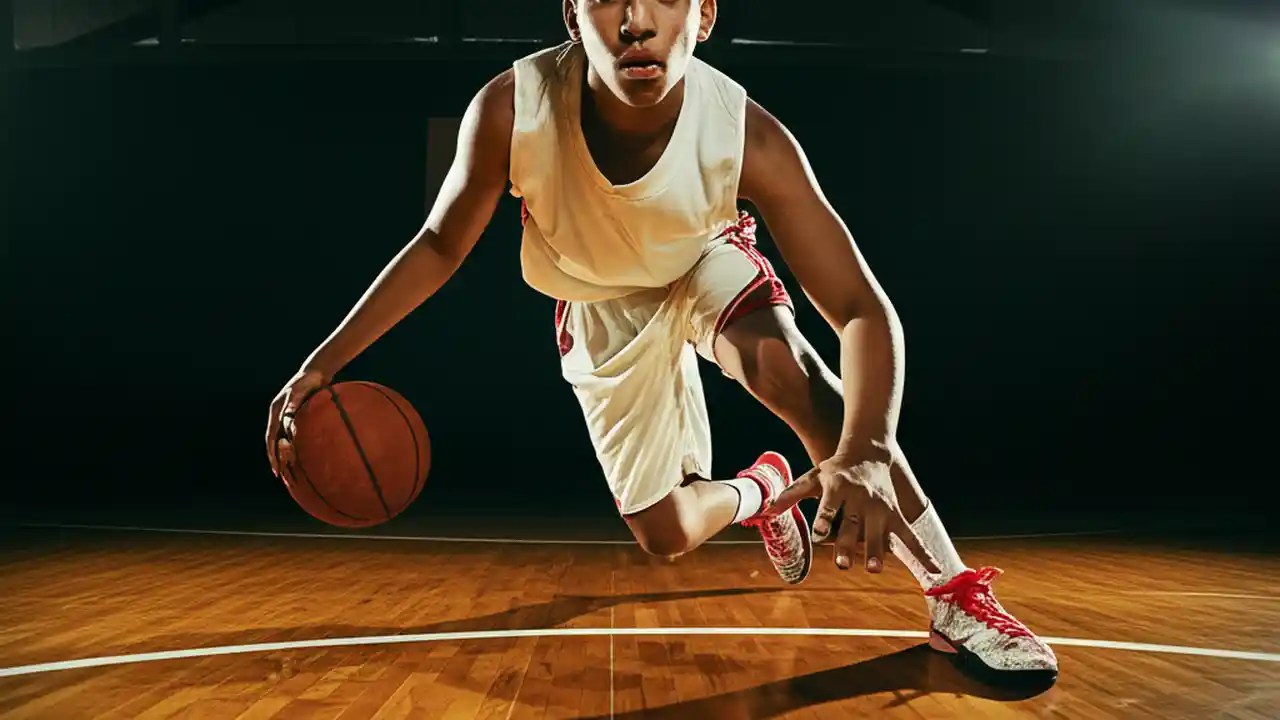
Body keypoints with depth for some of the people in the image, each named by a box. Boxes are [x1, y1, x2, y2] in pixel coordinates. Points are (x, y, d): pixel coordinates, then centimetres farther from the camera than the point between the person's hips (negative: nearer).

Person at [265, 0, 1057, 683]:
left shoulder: (748, 135, -36)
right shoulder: (511, 108, -34)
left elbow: (863, 308, -35)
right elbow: (441, 243, -16)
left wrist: (865, 451, -54)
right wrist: (327, 359, -24)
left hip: (706, 265, -1)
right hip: (601, 308, 2)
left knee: (787, 369, -35)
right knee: (665, 534, 3)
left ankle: (958, 596, -22)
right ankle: (763, 492, 38)